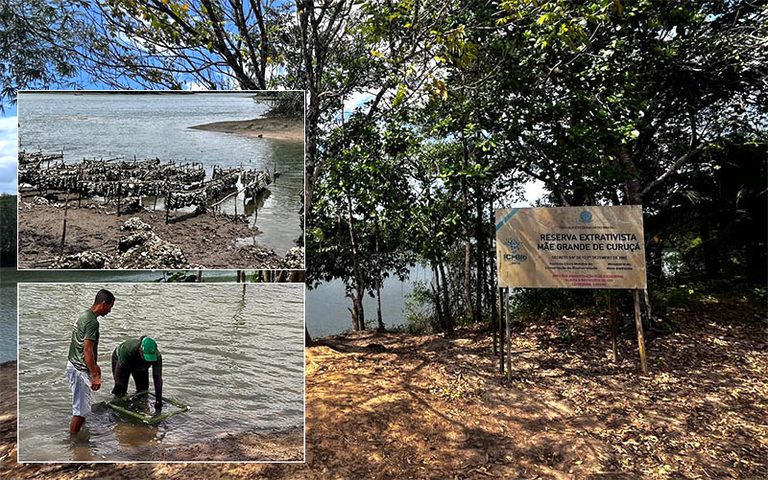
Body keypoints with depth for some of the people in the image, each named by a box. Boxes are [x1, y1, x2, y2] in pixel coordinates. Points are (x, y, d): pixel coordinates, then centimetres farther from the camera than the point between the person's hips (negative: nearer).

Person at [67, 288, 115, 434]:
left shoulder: (84, 315, 9)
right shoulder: (92, 322, -22)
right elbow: (87, 350, -25)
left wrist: (94, 367, 26)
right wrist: (95, 375, -22)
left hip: (75, 365, 10)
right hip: (80, 370, -10)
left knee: (81, 407, 21)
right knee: (81, 410, -1)